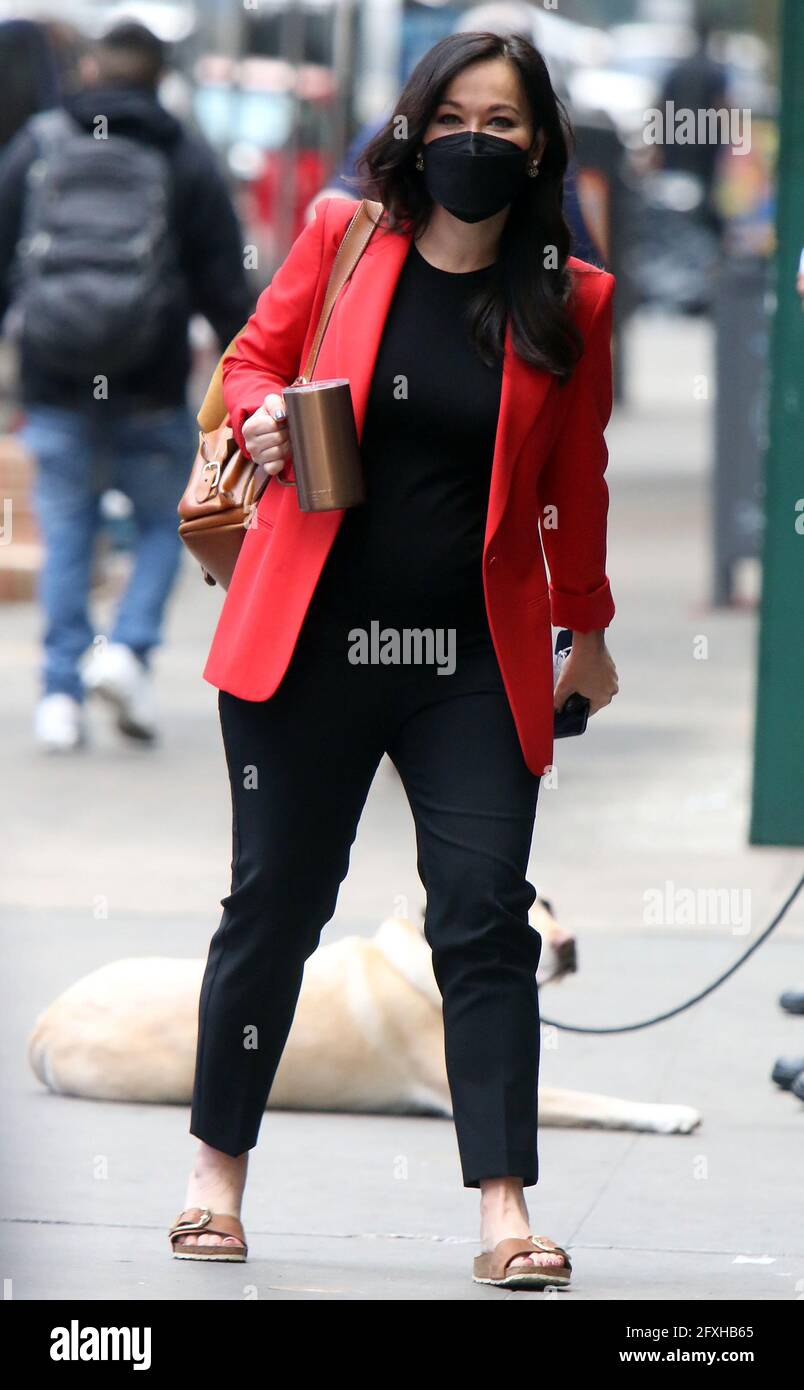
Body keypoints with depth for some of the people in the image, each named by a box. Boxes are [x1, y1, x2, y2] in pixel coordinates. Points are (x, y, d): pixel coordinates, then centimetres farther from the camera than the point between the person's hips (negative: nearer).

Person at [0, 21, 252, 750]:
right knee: (165, 523, 13)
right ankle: (129, 649, -7)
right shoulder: (186, 160, 2)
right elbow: (226, 286, 1)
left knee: (66, 534, 8)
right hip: (150, 390, -1)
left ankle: (62, 689, 1)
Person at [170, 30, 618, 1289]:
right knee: (274, 902, 6)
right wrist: (261, 414, -10)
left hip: (473, 663, 0)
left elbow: (576, 479, 12)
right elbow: (253, 359, 13)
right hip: (310, 640, 0)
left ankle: (504, 1211, -7)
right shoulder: (342, 239, 1)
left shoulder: (572, 301, 2)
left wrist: (587, 636, 20)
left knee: (487, 915, -7)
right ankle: (218, 1173, 22)